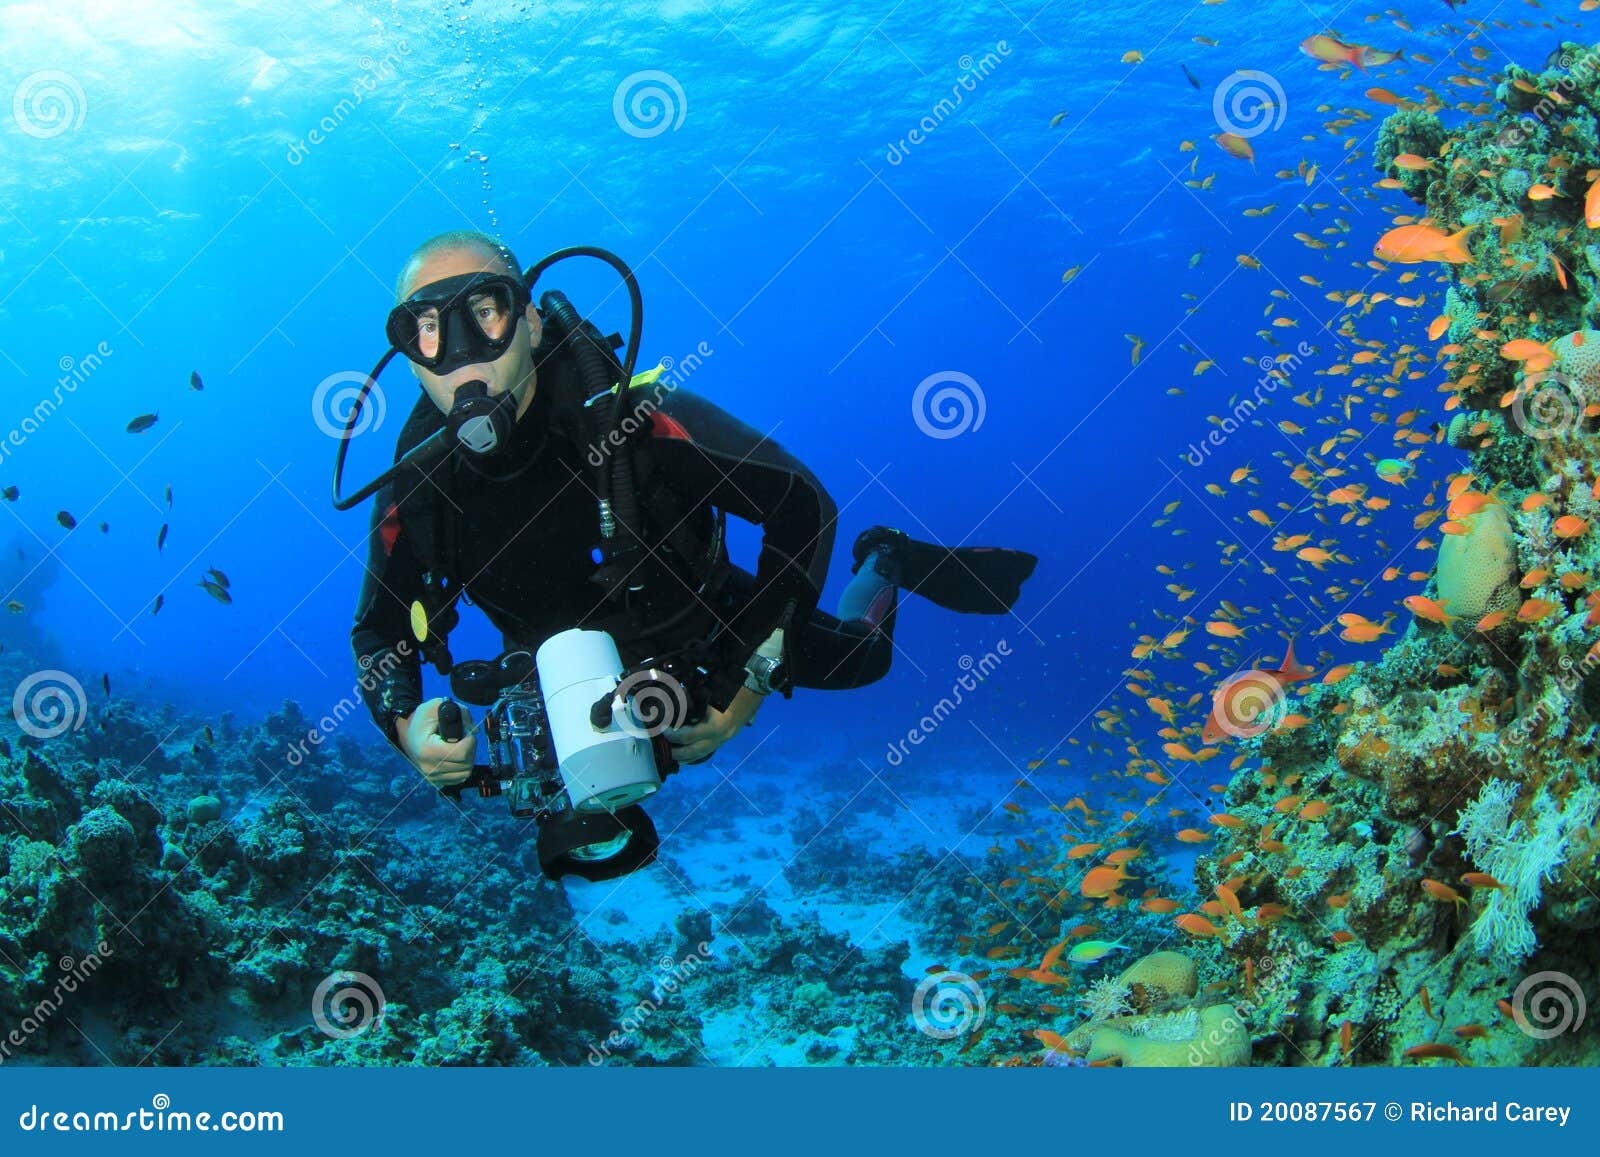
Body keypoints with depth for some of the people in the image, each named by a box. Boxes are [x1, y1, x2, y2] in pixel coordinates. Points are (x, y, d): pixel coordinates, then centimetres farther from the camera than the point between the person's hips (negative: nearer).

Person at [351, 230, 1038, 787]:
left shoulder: (632, 419, -38)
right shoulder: (415, 489, -30)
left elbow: (804, 504, -30)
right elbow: (378, 631, -11)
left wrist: (752, 680, -33)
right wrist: (405, 723, -33)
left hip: (706, 622, -3)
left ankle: (887, 564, 45)